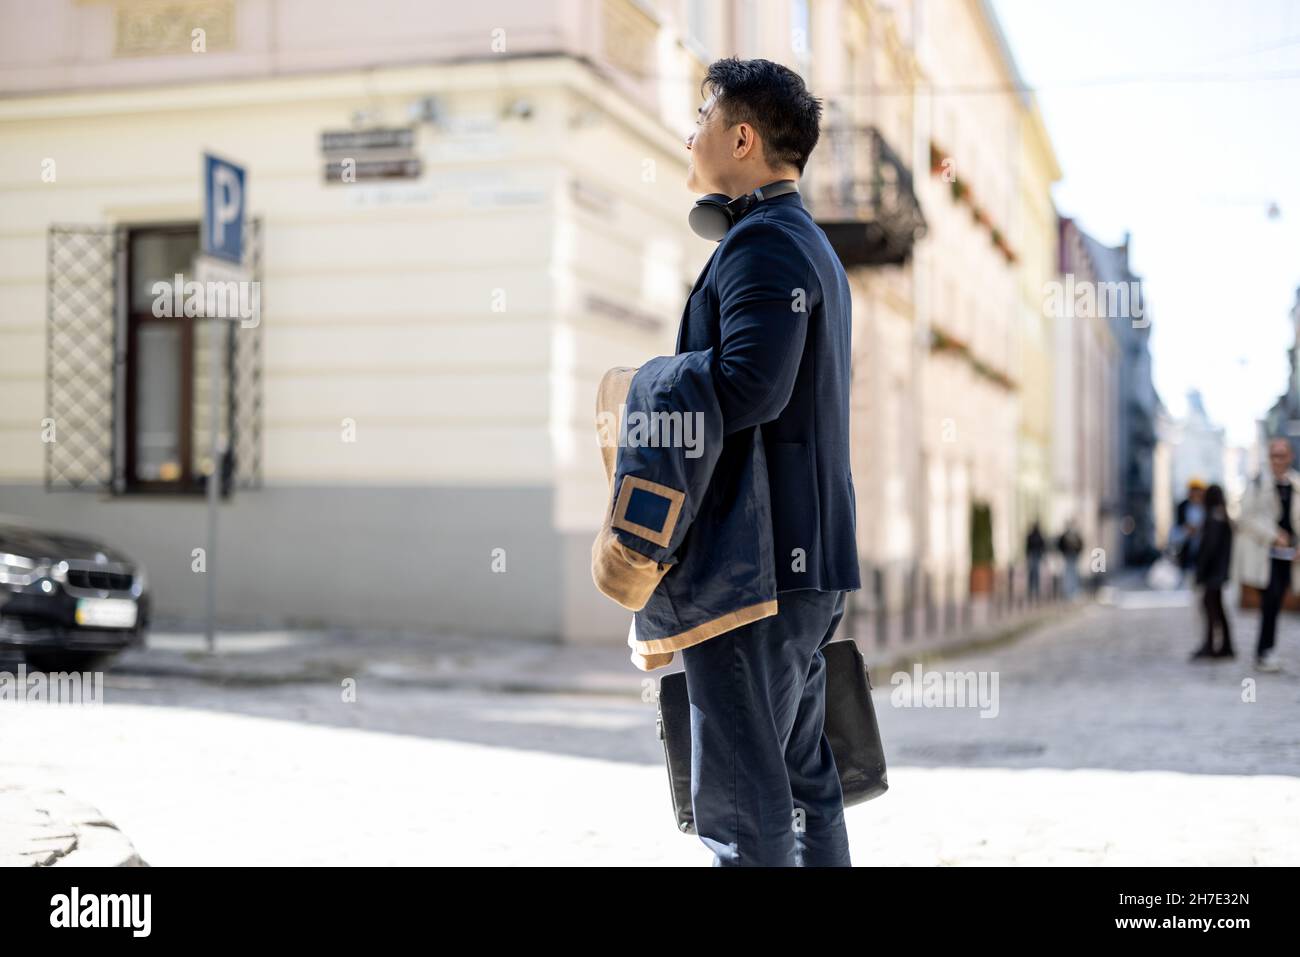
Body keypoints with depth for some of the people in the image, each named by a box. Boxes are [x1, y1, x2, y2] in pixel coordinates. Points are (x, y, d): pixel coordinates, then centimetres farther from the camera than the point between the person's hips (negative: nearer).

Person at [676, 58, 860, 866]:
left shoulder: (763, 243, -11)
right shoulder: (814, 244, 21)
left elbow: (749, 390, -26)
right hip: (810, 557, 10)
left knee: (740, 800, -5)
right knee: (805, 783, 15)